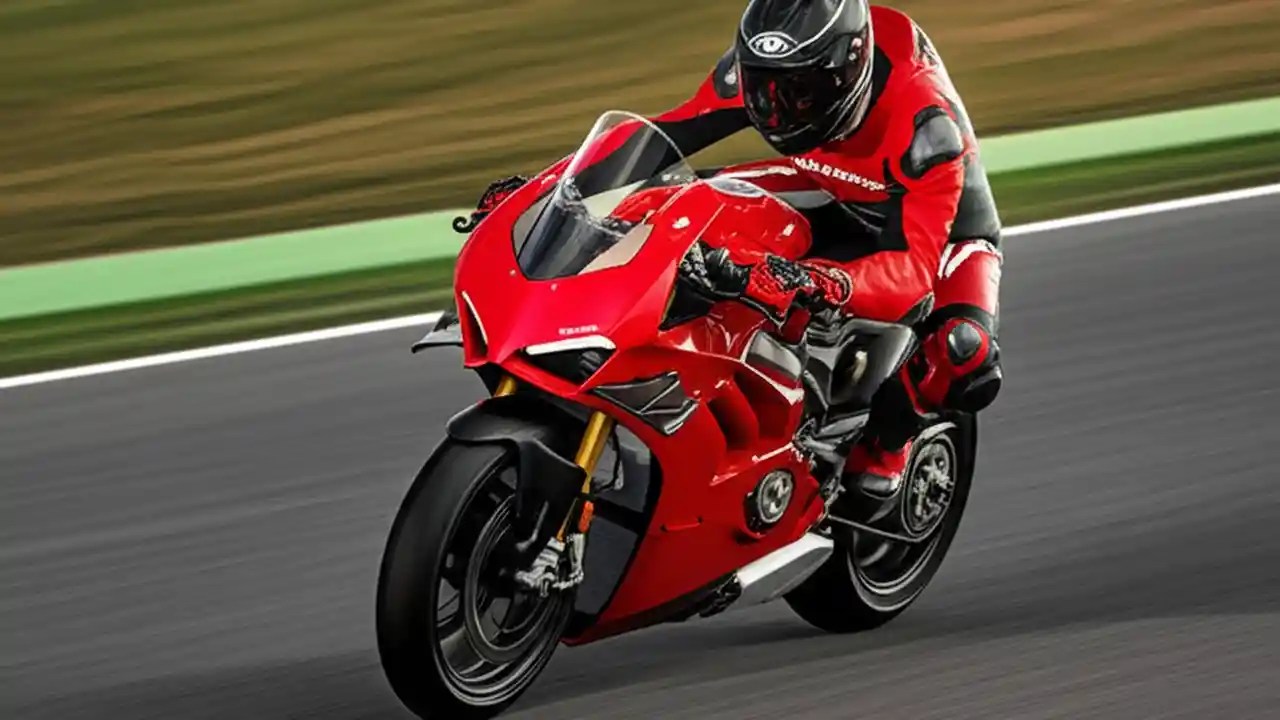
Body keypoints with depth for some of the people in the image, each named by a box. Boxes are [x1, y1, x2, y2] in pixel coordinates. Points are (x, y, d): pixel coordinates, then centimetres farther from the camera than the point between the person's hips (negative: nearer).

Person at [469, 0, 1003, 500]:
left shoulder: (925, 121, -40)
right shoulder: (762, 67, -23)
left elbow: (913, 267, -48)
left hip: (945, 226, -6)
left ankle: (884, 443, -6)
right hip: (841, 202, 6)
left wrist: (814, 283, -68)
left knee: (965, 364, -38)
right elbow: (668, 133, -13)